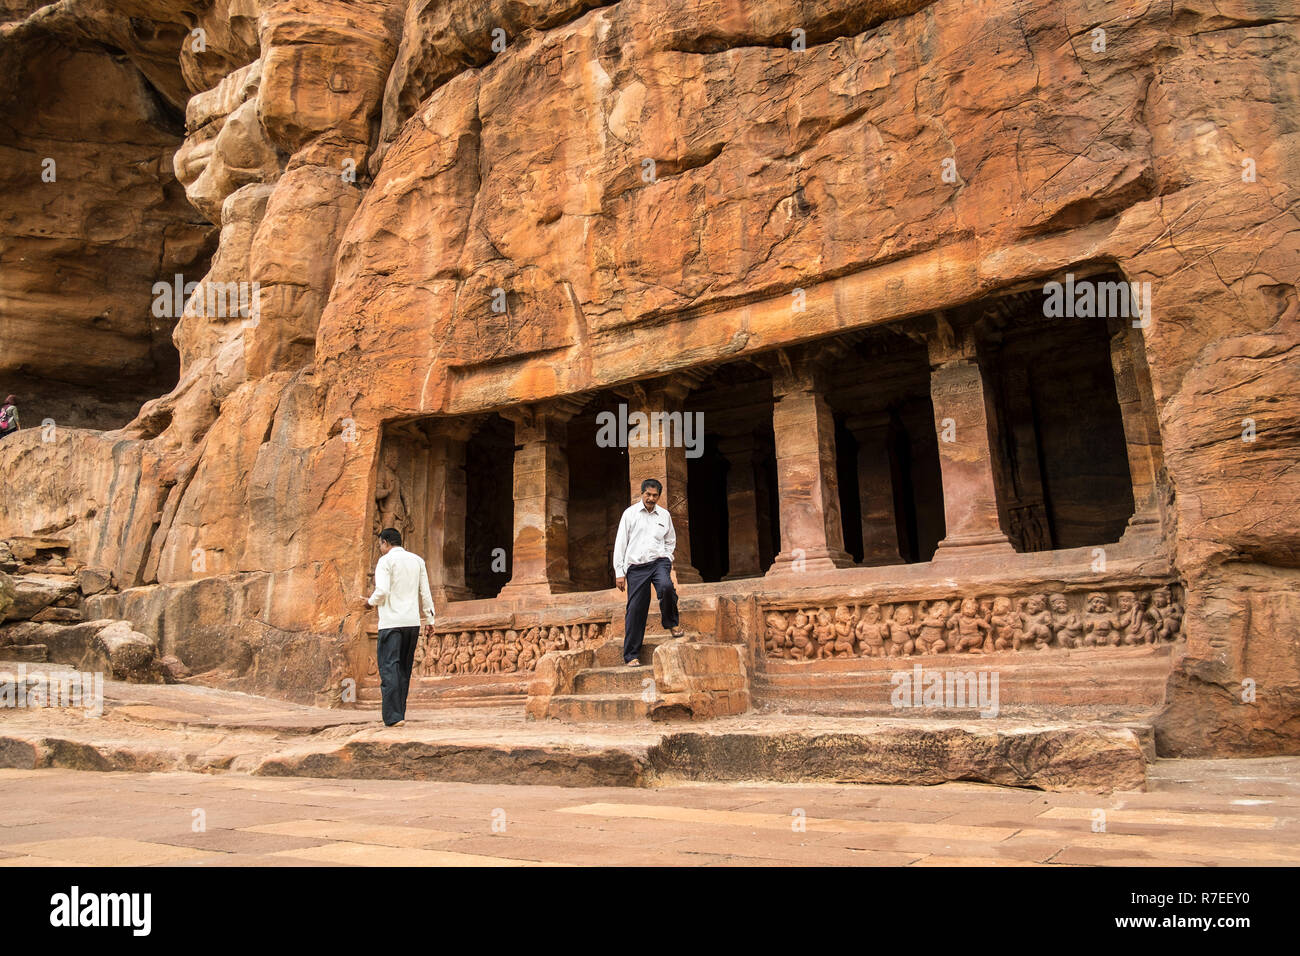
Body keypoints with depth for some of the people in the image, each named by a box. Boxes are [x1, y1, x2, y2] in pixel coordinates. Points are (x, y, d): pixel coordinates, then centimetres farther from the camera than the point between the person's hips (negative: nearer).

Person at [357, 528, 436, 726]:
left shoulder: (385, 561, -4)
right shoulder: (417, 560, 12)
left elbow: (382, 591, -15)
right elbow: (425, 592, 11)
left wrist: (370, 602, 5)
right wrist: (429, 618, 17)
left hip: (392, 621, -6)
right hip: (413, 621, 6)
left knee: (389, 667, -6)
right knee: (404, 669, 13)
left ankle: (393, 716, -15)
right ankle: (400, 713, 16)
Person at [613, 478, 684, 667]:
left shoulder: (664, 515, 11)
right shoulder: (630, 513, 4)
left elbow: (671, 541, 25)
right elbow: (620, 543, 4)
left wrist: (667, 561, 9)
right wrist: (619, 572, -1)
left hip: (659, 562, 1)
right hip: (636, 566, -1)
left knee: (666, 587, -31)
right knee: (635, 610, -4)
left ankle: (671, 623, -3)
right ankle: (631, 655, 6)